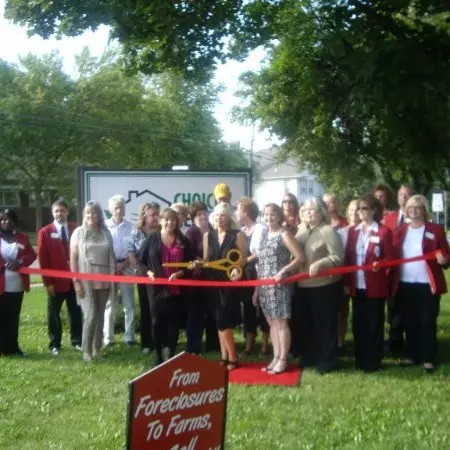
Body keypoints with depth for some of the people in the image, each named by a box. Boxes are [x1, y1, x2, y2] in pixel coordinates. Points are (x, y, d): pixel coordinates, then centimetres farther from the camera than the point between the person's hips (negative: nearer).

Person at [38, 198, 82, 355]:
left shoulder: (76, 229, 3)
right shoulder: (45, 232, -3)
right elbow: (43, 259, -5)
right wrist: (48, 282, -10)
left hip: (75, 279, 2)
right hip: (56, 280, -2)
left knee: (76, 312, 10)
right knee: (54, 313, 9)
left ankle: (77, 341, 23)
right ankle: (54, 344, 20)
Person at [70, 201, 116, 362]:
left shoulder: (105, 233, 6)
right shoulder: (79, 232, -1)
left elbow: (111, 257, 10)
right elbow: (73, 258, -3)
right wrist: (76, 281, -9)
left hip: (103, 280, 3)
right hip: (86, 280, -3)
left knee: (100, 315, 8)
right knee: (90, 316, -9)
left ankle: (97, 348, 18)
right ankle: (86, 350, 4)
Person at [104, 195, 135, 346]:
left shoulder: (130, 226, 0)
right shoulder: (104, 226, -1)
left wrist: (123, 265, -7)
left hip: (126, 267, 1)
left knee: (129, 303, 4)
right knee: (109, 303, 5)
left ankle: (129, 336, 12)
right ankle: (108, 337, 12)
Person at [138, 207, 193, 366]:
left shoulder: (183, 241, 7)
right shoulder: (151, 239, 2)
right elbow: (141, 260, 5)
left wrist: (179, 273, -9)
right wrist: (148, 272, -12)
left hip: (176, 289, 1)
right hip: (157, 288, -1)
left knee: (174, 323, 5)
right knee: (157, 322, 2)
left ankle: (171, 356, 17)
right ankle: (159, 356, 17)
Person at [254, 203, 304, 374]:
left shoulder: (284, 234, -6)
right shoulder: (264, 235, 12)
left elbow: (299, 257, -11)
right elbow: (261, 264, 13)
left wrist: (283, 271, -20)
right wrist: (257, 287, 12)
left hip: (280, 285, -6)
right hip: (265, 286, 7)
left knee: (281, 322, -2)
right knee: (272, 322, 11)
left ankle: (283, 360, 6)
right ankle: (275, 357, 18)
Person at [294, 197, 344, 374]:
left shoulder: (328, 231, -9)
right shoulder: (302, 233, 15)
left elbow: (338, 257, -16)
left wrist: (319, 264, -27)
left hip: (325, 286, -7)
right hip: (304, 286, 7)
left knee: (324, 324, 2)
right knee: (304, 323, 14)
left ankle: (326, 361, 15)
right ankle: (309, 356, 29)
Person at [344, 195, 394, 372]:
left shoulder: (384, 232, -6)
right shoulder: (353, 231, 9)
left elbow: (390, 259, -5)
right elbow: (348, 258, 9)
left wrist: (379, 264, -26)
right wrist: (347, 282, 4)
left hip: (375, 286, -4)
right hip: (357, 286, 5)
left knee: (374, 324, 4)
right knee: (358, 324, 11)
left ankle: (373, 361, 15)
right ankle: (360, 359, 23)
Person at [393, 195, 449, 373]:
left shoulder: (436, 230, 0)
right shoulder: (401, 231, 11)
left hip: (427, 284, -4)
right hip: (405, 284, 4)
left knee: (428, 322, 3)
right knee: (409, 322, 11)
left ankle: (428, 358, 13)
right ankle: (412, 355, 22)